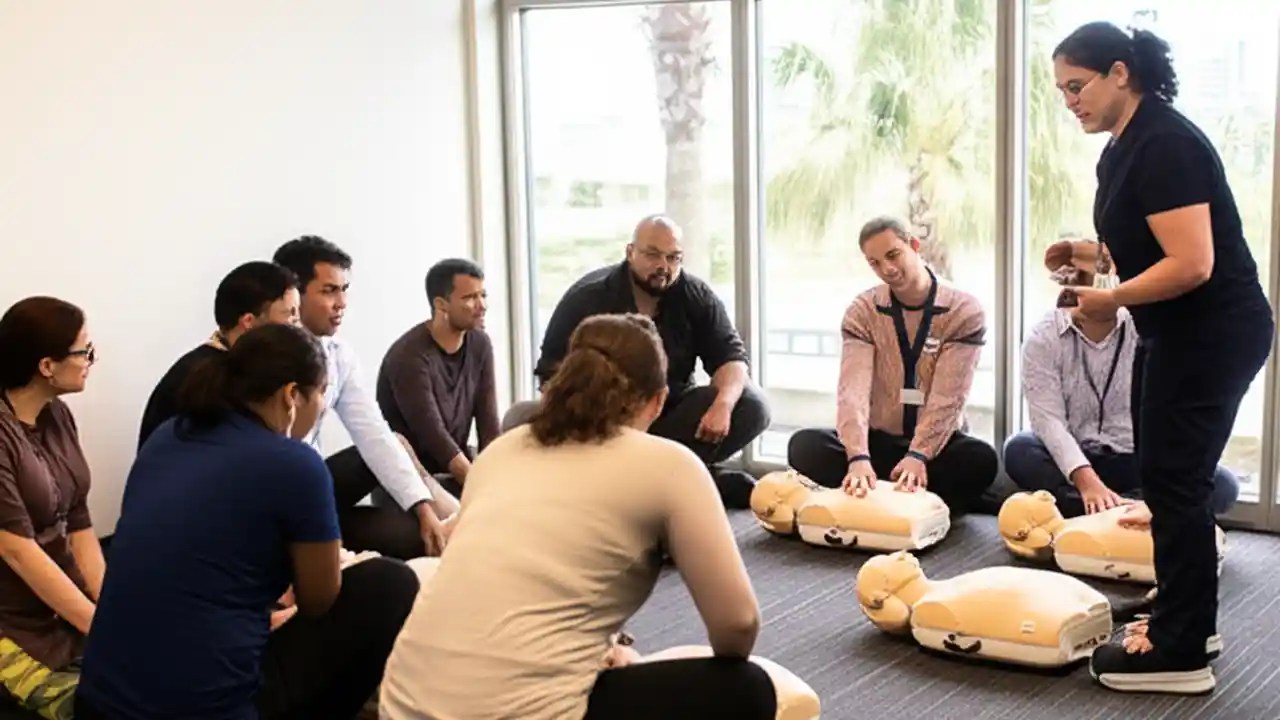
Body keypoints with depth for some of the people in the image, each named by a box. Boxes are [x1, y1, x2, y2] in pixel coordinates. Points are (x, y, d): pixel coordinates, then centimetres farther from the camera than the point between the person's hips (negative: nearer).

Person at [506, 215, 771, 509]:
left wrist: (723, 405, -30)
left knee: (752, 406, -21)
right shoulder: (587, 297, -9)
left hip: (671, 414, 2)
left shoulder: (697, 297, -2)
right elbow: (554, 373, -14)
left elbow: (731, 358, -7)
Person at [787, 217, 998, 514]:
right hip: (878, 440, 1)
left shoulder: (965, 311, -9)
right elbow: (853, 387, -20)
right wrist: (858, 457, -36)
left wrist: (919, 455, -33)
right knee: (804, 446, -25)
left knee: (981, 459, -34)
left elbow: (947, 396, -18)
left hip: (936, 444, -1)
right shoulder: (862, 311, -4)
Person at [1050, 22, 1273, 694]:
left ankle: (1180, 653, 3)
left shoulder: (1164, 145, -21)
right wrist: (1088, 252, 6)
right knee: (1165, 475, 16)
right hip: (1180, 335, 10)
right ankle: (1186, 616, 28)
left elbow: (1191, 263, -26)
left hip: (1211, 335, -10)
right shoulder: (1127, 145, 10)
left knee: (1174, 480, -6)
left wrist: (1110, 299, -17)